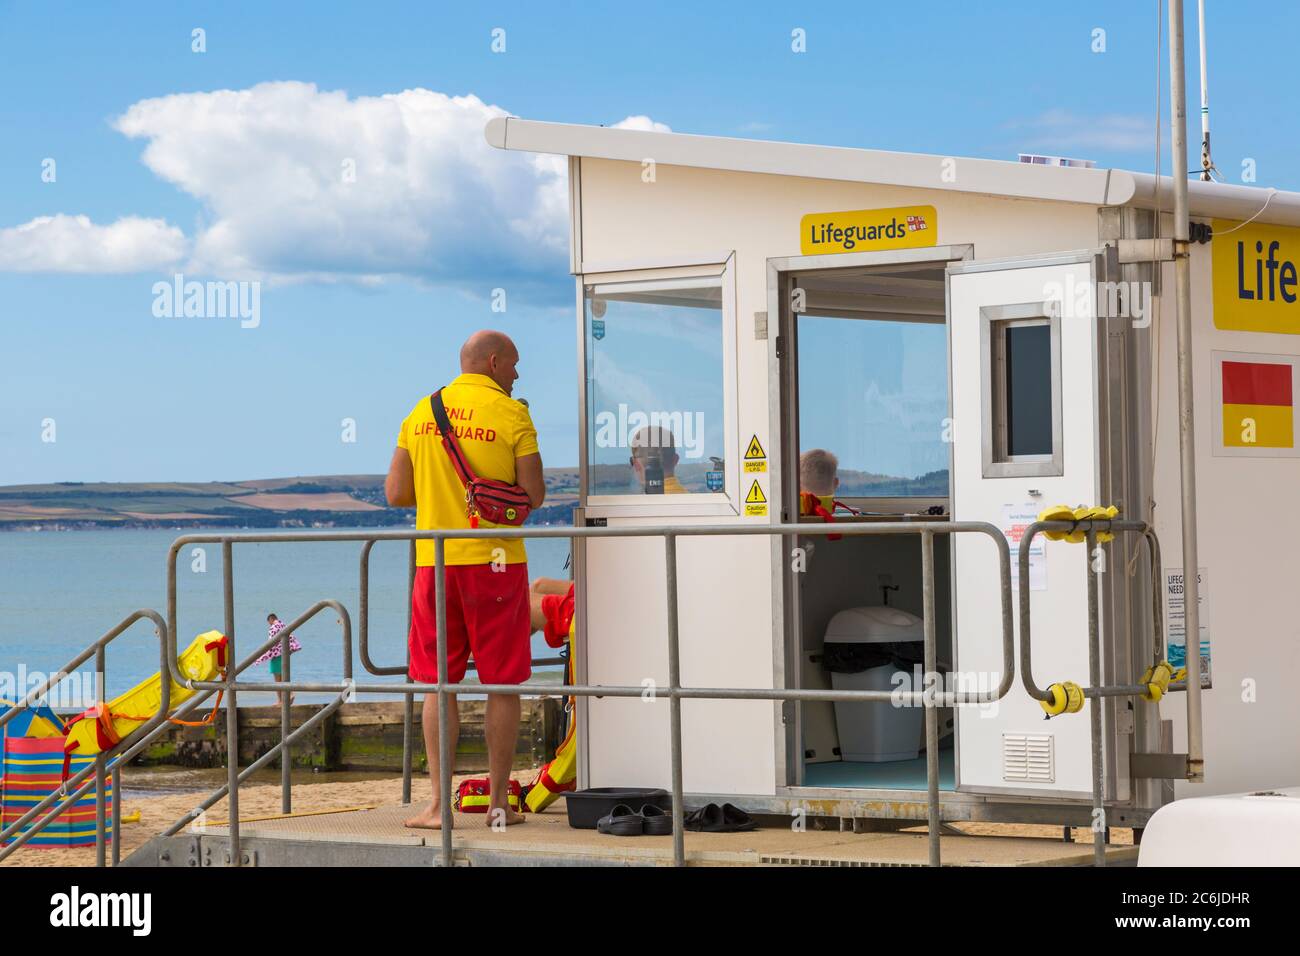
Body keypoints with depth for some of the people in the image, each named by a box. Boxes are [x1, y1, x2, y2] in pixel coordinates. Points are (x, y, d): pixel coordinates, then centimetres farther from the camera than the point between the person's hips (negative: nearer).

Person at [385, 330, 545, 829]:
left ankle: (438, 803, 3)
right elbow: (534, 496, -8)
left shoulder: (421, 413, 7)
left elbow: (396, 493, 7)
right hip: (495, 562, -3)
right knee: (502, 684, 5)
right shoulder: (511, 415, -5)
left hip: (434, 562, 3)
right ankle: (498, 802, 7)